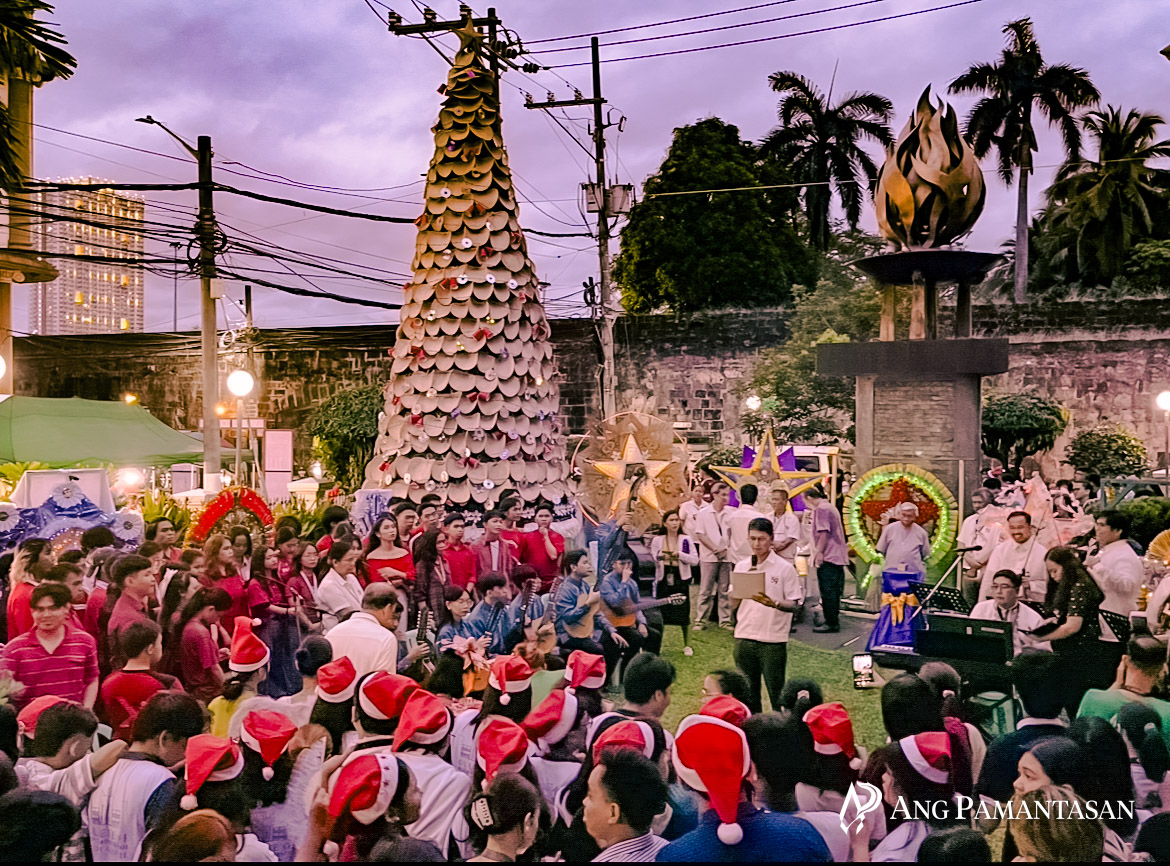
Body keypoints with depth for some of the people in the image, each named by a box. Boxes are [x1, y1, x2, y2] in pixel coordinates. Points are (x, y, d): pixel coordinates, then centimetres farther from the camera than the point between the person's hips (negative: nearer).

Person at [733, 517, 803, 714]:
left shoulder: (784, 568, -4)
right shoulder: (742, 567, 8)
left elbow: (794, 605, -6)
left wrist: (774, 604, -25)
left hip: (773, 639, -4)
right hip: (744, 636, 4)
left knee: (777, 693, 0)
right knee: (747, 691, 11)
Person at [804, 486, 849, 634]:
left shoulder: (821, 509, -11)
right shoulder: (831, 507, 20)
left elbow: (824, 533, -19)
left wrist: (818, 552, -16)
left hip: (828, 557, -10)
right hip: (838, 556, 10)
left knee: (828, 591, -6)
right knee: (833, 591, 13)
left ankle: (831, 623, -4)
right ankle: (833, 621, 19)